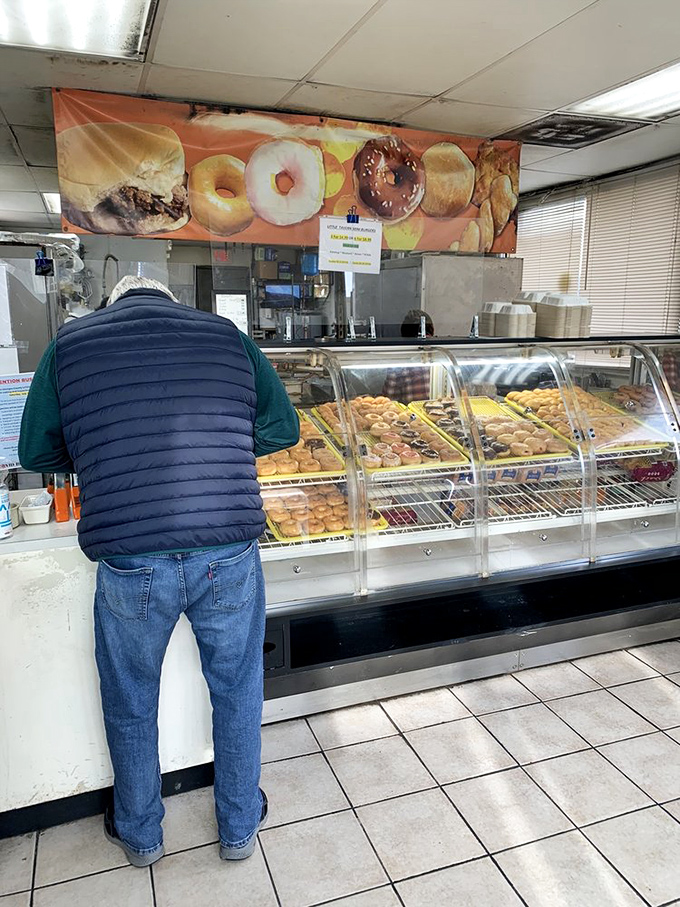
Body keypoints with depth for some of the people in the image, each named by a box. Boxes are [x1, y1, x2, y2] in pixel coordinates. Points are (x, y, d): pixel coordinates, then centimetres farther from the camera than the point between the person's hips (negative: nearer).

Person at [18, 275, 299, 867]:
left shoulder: (70, 343, 5)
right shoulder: (227, 336, 6)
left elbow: (37, 452, 11)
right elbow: (282, 428, 9)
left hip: (129, 565, 0)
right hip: (229, 557, 1)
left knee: (130, 705, 24)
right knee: (237, 692, 22)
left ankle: (140, 834, 47)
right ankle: (240, 827, 43)